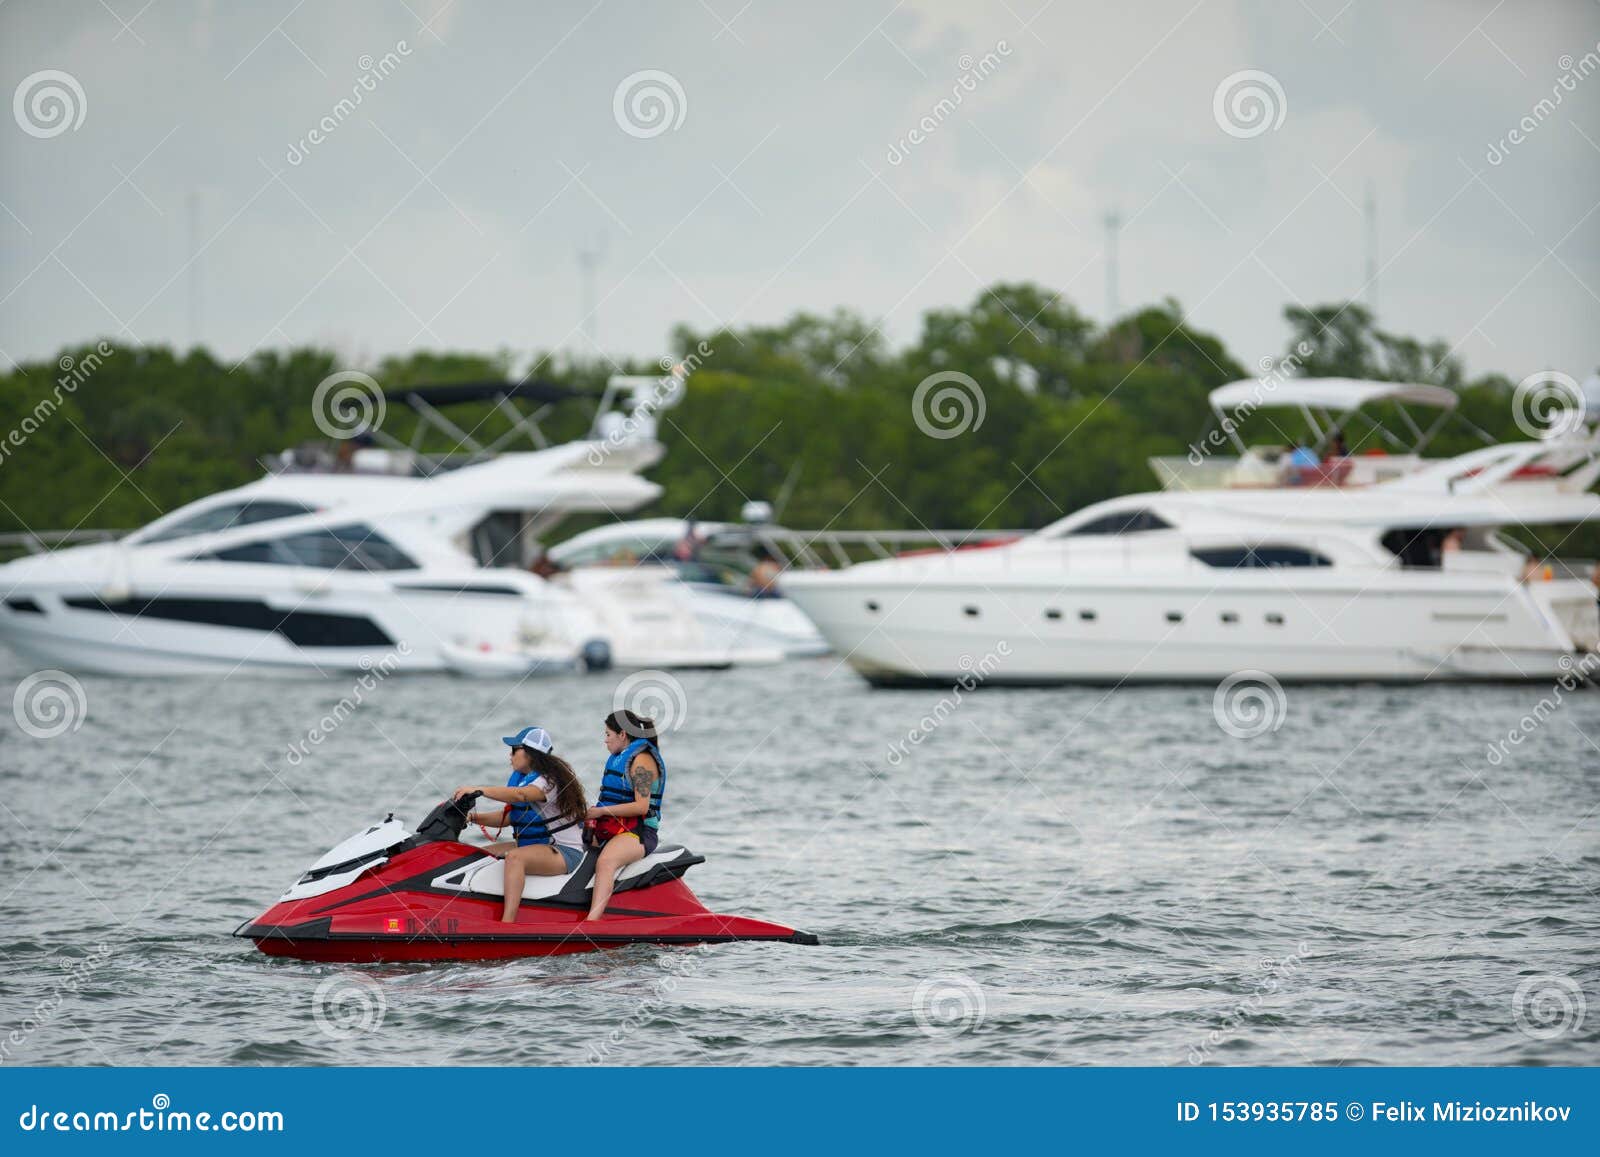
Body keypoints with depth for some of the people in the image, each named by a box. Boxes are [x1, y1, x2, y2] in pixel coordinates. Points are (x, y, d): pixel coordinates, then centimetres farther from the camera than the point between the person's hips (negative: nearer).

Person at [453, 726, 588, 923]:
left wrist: (478, 790, -41)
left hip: (564, 852, -10)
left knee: (514, 857, -36)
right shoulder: (519, 777, 13)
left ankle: (507, 922, -45)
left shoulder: (549, 780, -17)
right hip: (531, 845, 10)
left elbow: (519, 795, -37)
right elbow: (509, 816, 16)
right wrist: (476, 818, 1)